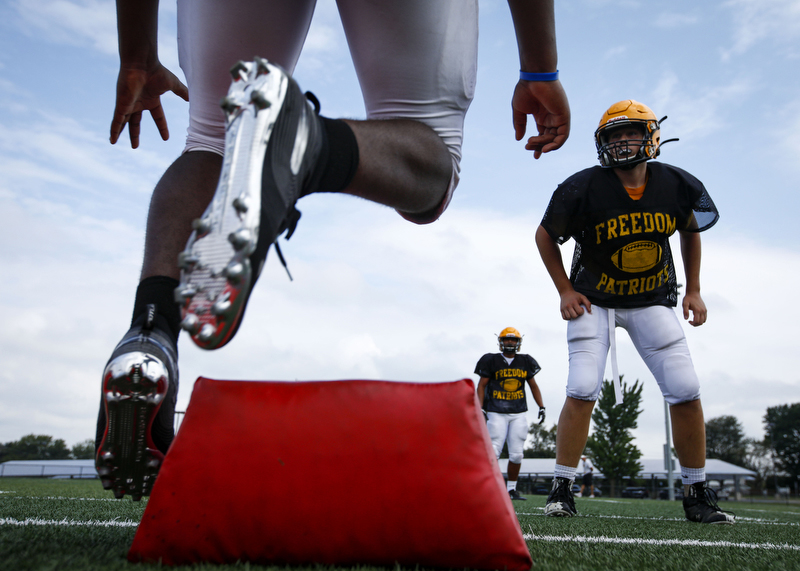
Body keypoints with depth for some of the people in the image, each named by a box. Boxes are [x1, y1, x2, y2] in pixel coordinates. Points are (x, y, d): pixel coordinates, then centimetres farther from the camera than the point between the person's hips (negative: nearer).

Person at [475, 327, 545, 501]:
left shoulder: (525, 362, 10)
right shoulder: (492, 361, 0)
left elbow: (533, 386, 18)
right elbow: (481, 385, 1)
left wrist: (541, 407, 10)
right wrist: (480, 409, -7)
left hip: (519, 414, 3)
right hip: (496, 413, -3)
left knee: (516, 454, 2)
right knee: (493, 452, -11)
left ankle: (511, 489, 15)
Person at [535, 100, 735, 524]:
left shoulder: (678, 186, -10)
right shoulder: (584, 188, -19)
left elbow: (691, 231, 12)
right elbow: (545, 235, -3)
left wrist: (693, 290, 7)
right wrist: (565, 291, -6)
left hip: (651, 302, 3)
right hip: (595, 301, -2)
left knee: (686, 391, -4)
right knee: (582, 390, -15)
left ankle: (697, 495, 12)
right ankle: (562, 490, -1)